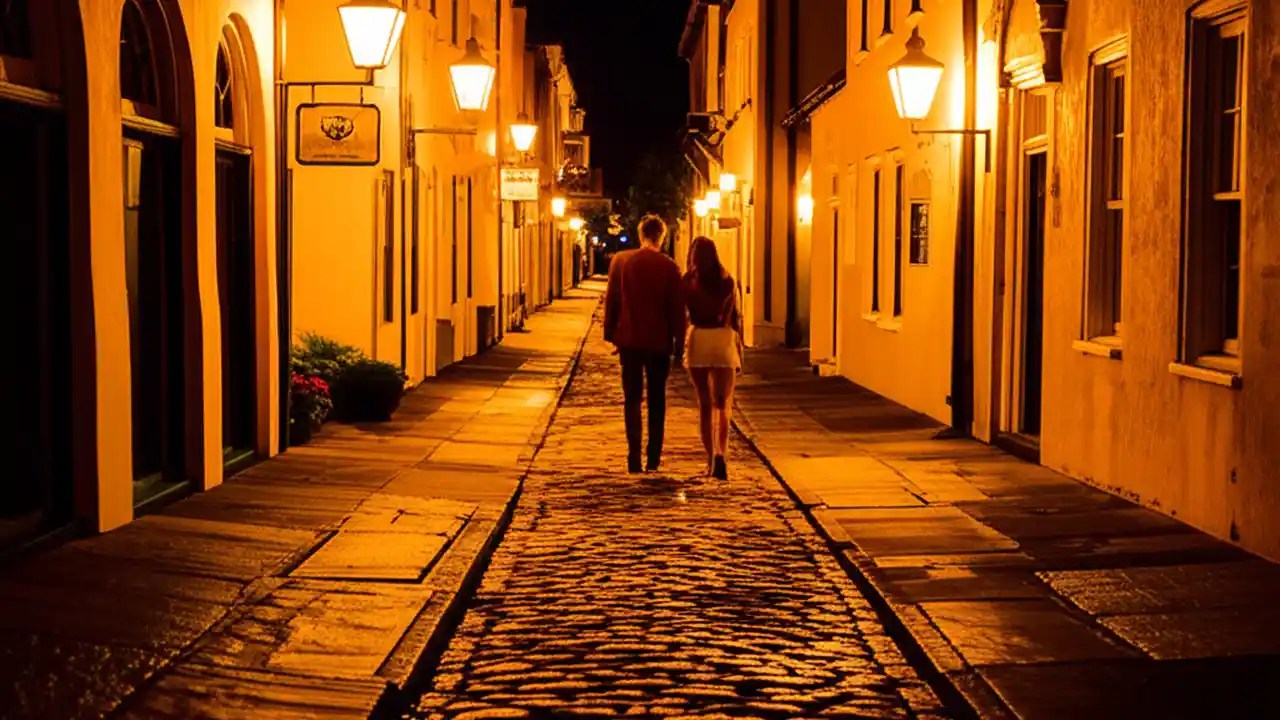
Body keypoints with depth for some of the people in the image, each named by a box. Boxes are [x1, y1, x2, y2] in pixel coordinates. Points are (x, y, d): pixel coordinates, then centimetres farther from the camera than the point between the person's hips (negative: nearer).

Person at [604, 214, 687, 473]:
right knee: (657, 400, 11)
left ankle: (634, 456, -4)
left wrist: (610, 333, 12)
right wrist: (679, 344, 4)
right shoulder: (669, 267, -6)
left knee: (632, 398, 6)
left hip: (629, 340, 1)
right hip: (659, 342, -1)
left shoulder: (620, 261, -3)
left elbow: (611, 301, 2)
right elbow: (677, 309, -3)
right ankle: (653, 458, 10)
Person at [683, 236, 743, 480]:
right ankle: (720, 453, -17)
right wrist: (739, 350, 13)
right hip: (723, 340, 0)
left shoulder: (688, 282, -2)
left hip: (697, 340, 0)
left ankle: (711, 459, 12)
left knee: (705, 404, 11)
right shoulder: (728, 282, 1)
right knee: (723, 404, 5)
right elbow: (736, 318, 5)